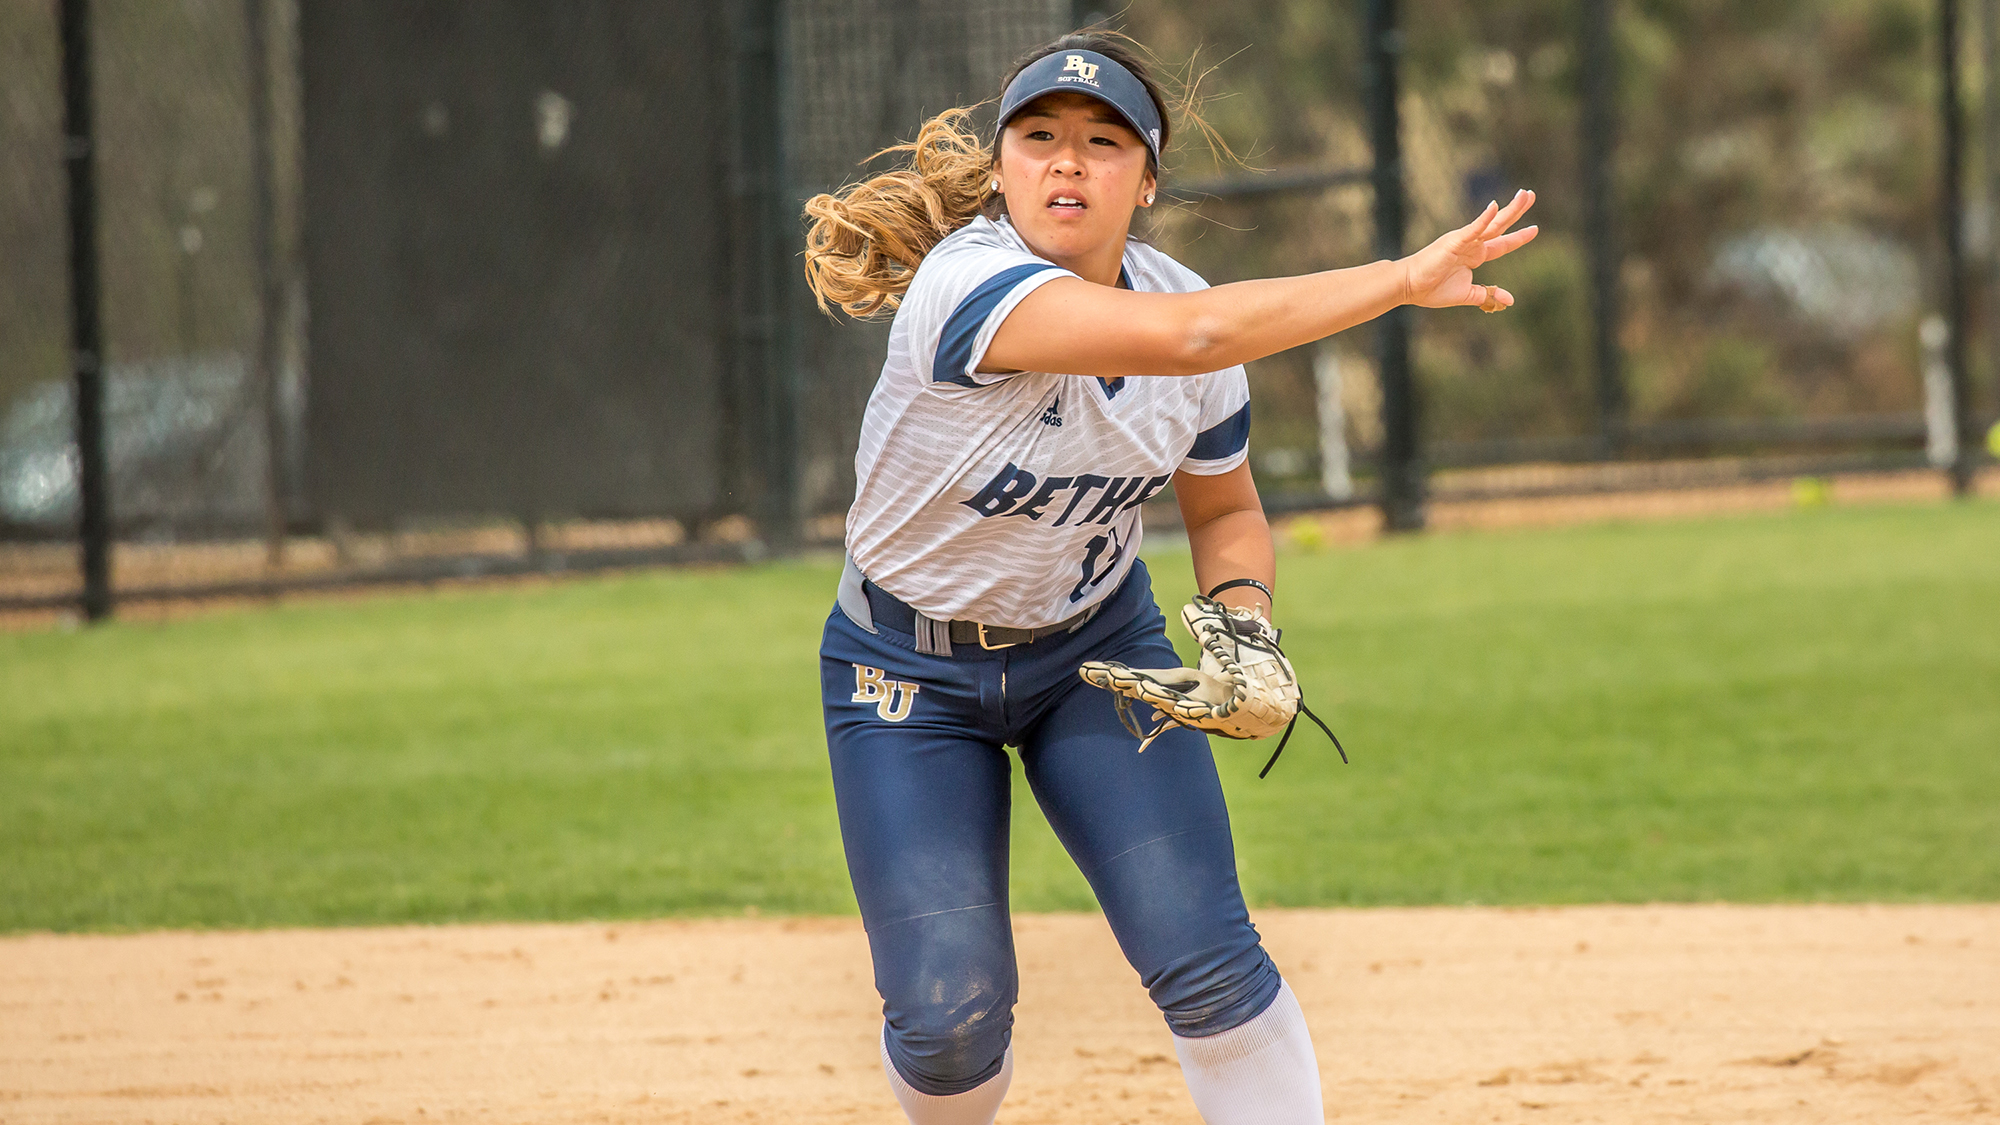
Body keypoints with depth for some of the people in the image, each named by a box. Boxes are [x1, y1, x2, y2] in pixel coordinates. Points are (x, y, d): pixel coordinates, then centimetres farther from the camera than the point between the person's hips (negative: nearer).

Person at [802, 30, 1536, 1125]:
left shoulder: (1177, 297, -9)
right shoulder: (965, 285, -31)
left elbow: (1225, 509, 8)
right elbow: (1184, 337, -47)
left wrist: (1241, 613, -14)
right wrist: (1406, 279, -46)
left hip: (1098, 645, 4)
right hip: (909, 668, -4)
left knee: (1206, 966, -12)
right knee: (947, 1015, -9)